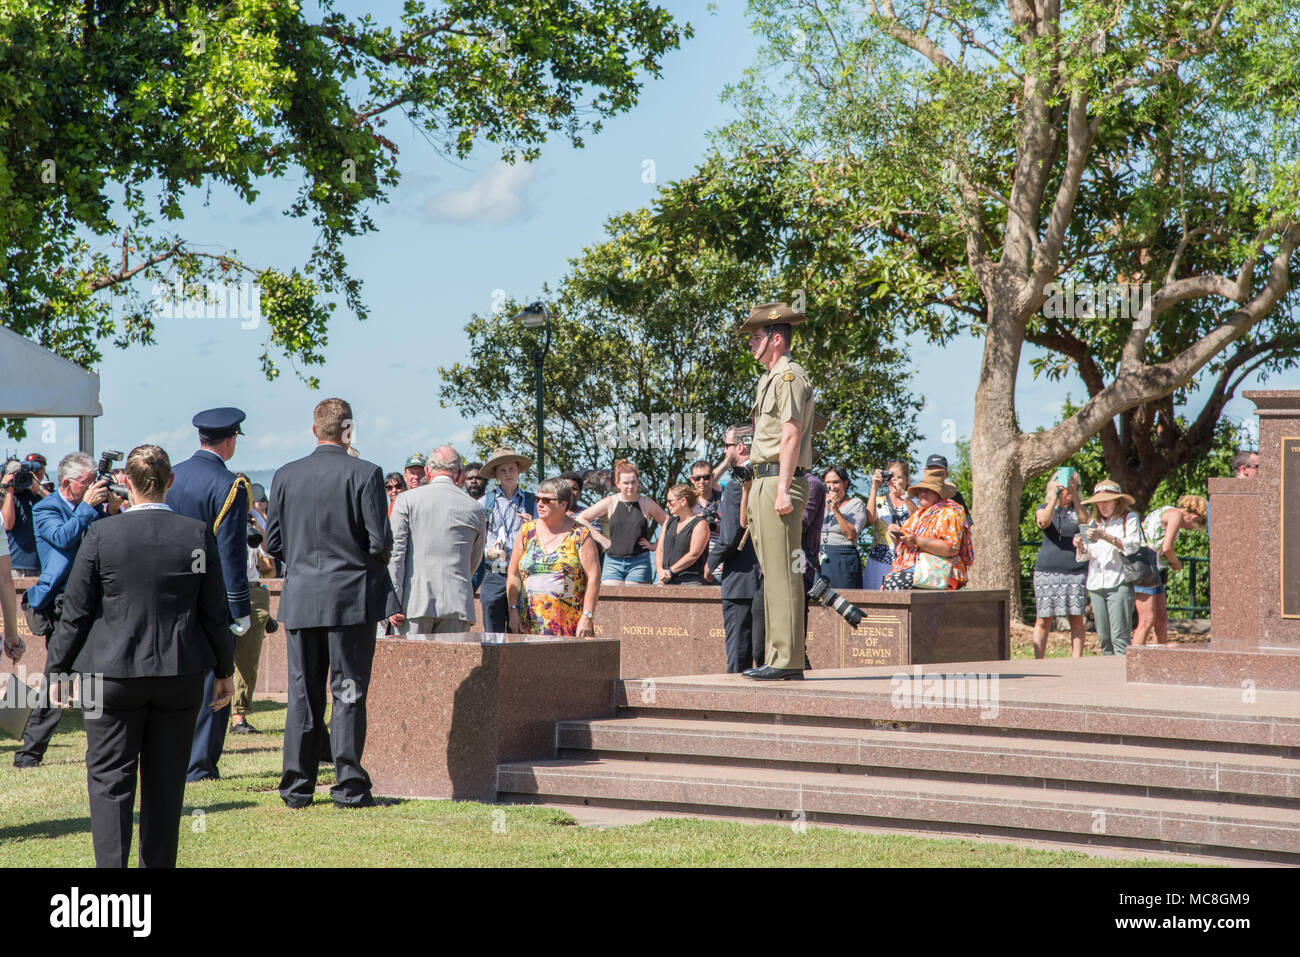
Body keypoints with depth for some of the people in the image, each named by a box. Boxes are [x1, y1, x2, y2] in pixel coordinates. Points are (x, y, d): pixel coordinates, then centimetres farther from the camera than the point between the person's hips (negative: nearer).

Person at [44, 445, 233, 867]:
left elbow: (76, 613, -3)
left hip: (113, 673, -2)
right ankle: (158, 864, 14)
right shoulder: (198, 535, -2)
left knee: (109, 780, 3)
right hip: (181, 674, 2)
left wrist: (58, 669, 7)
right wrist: (224, 670, 15)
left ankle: (110, 865, -8)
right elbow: (215, 612, 4)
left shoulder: (101, 535, -8)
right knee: (165, 782, 10)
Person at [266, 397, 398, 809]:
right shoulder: (365, 474, -9)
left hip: (301, 598, 3)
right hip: (353, 597, -3)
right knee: (349, 693, 3)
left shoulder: (285, 476, 0)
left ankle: (297, 786, 10)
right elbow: (380, 542, -12)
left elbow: (272, 543, 3)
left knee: (303, 694, 9)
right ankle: (349, 785, 2)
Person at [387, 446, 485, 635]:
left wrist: (392, 603, -4)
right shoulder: (475, 509, 9)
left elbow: (395, 552, -3)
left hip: (414, 602, -1)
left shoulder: (407, 500, 3)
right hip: (456, 604, 1)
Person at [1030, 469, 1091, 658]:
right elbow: (1043, 522, -13)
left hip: (1076, 571, 1)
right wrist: (1055, 497, -21)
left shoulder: (1080, 509, 12)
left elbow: (1086, 521, -10)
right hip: (1047, 571, -1)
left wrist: (1074, 496, -18)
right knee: (1043, 620, -2)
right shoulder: (1044, 508, 9)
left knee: (1076, 620, -2)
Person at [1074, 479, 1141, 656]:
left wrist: (1105, 536, -21)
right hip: (1096, 585, 5)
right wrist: (1080, 547, -3)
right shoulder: (1094, 523, 21)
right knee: (1104, 637, 3)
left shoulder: (1129, 518, 5)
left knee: (1119, 636, -13)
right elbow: (1086, 555, 21)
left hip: (1119, 584, -5)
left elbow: (1133, 545, -10)